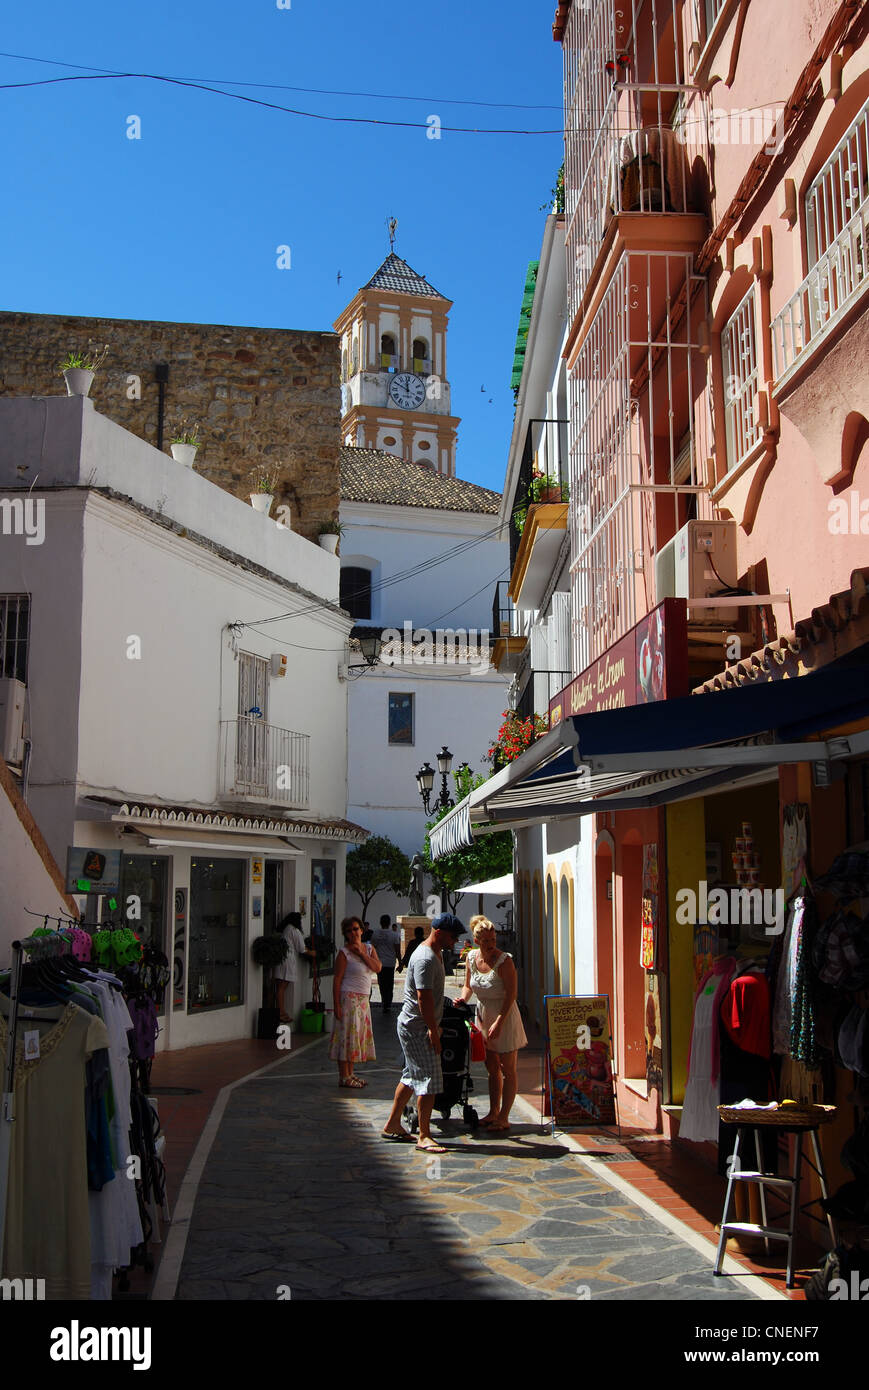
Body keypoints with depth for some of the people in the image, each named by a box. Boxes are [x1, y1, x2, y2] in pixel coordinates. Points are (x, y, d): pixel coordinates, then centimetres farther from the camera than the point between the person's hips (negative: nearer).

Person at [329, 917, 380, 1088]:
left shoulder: (369, 949, 10)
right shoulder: (344, 952, -8)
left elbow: (377, 968, -6)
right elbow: (337, 980, -11)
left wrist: (361, 953, -11)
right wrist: (337, 1005, -16)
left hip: (363, 1000, 7)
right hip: (349, 998, -7)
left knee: (357, 1035, 11)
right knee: (347, 1035, -6)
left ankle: (350, 1074, 19)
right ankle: (344, 1077, 0)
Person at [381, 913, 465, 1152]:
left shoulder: (436, 953, 14)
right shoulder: (425, 959, -20)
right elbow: (424, 998, -24)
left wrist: (435, 1026, 24)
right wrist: (433, 1030, -22)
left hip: (412, 1026, 11)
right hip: (417, 1028, -11)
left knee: (412, 1076, 17)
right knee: (429, 1080, -9)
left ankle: (392, 1125, 26)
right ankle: (424, 1137, -3)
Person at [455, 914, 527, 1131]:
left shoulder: (504, 961, -19)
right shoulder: (471, 957, -1)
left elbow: (511, 994, -20)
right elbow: (468, 985, 13)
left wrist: (499, 1022, -25)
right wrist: (463, 999, -8)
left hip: (505, 1016, -6)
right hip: (483, 1016, 6)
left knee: (507, 1070, 1)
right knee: (492, 1069, 15)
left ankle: (504, 1118, 6)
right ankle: (493, 1112, 25)